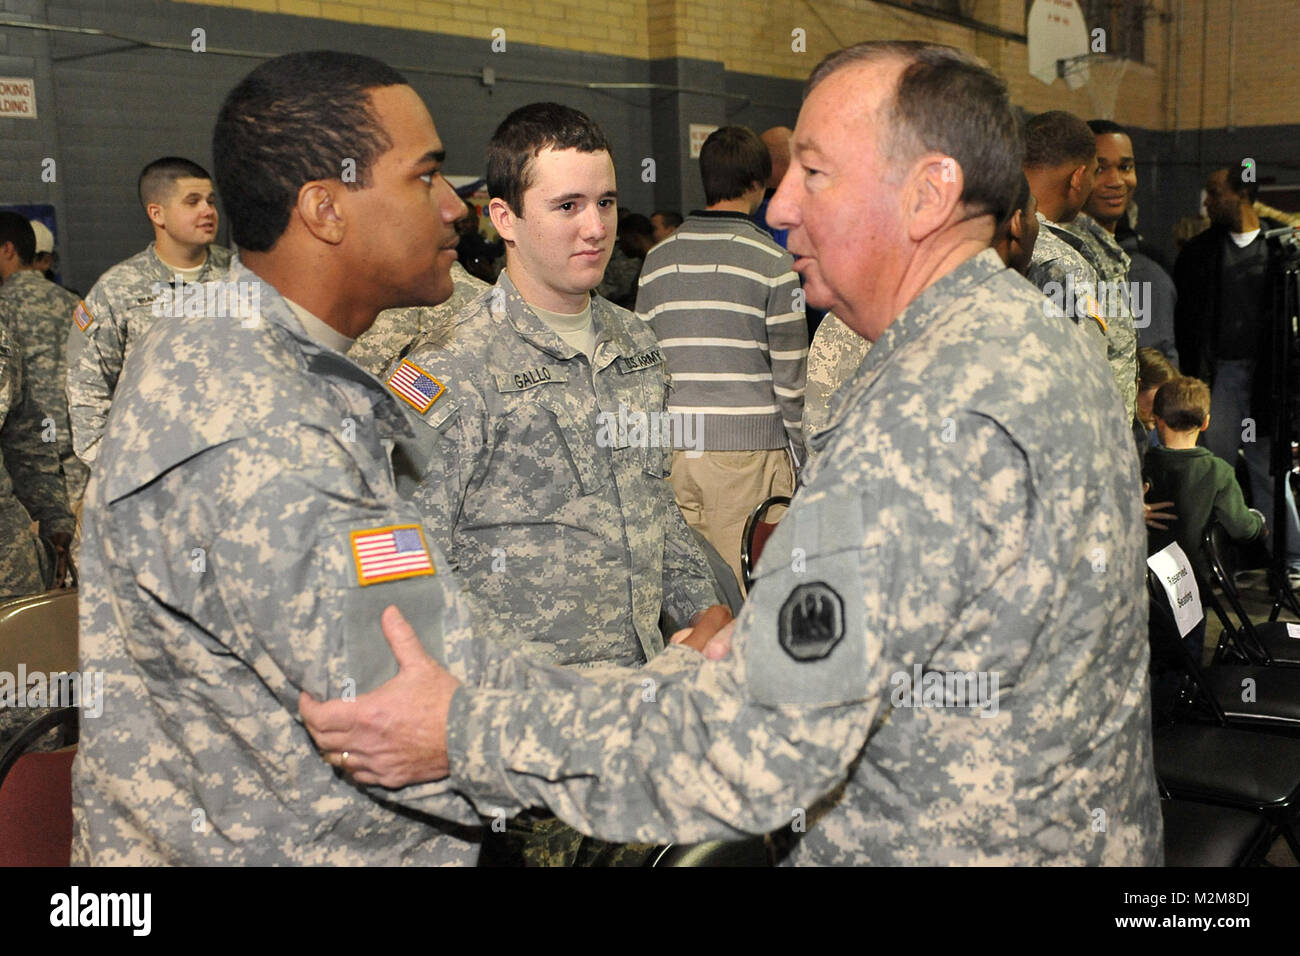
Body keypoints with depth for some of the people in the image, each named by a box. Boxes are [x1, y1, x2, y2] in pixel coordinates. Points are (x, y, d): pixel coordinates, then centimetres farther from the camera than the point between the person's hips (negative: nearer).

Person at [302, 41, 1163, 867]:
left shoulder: (927, 419, -29)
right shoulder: (1047, 343, 3)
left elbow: (760, 751, -31)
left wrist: (464, 736, -25)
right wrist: (774, 642, 6)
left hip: (953, 850, -9)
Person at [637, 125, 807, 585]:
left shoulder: (658, 259, 8)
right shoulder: (772, 262, -5)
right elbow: (790, 373, -5)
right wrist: (801, 453, 5)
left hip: (672, 448, 5)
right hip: (749, 446, -4)